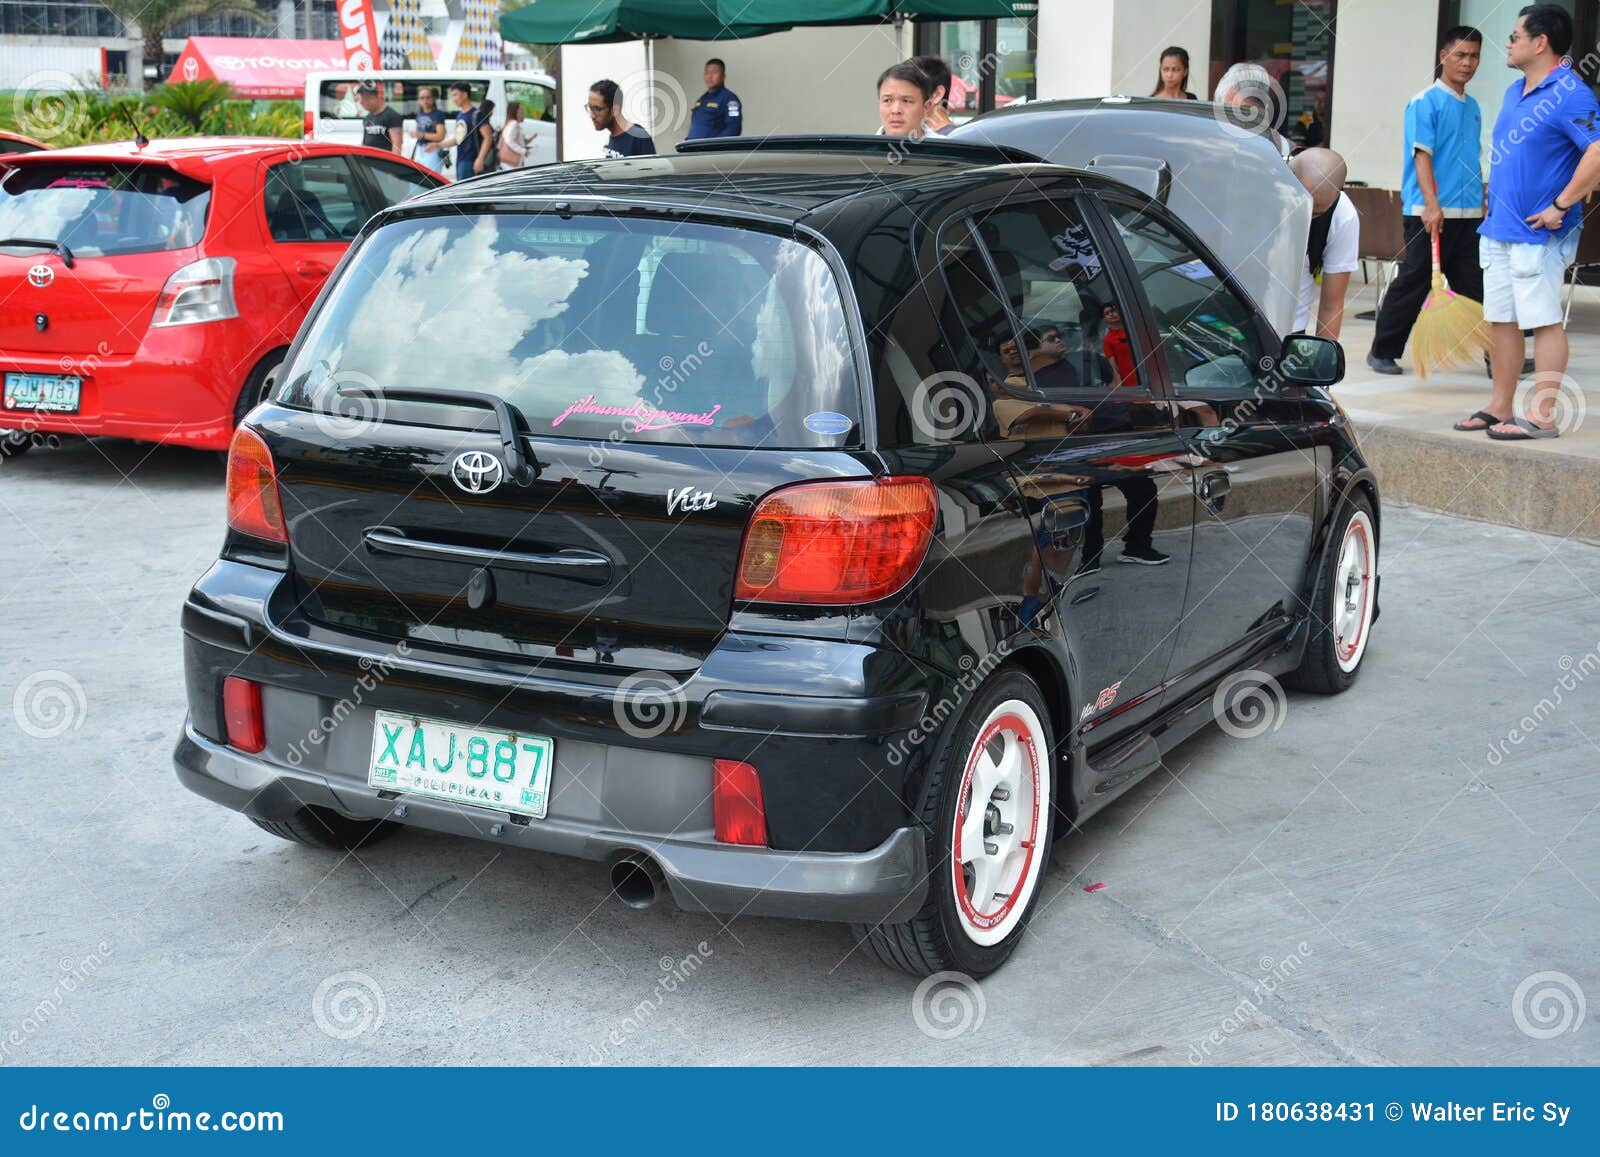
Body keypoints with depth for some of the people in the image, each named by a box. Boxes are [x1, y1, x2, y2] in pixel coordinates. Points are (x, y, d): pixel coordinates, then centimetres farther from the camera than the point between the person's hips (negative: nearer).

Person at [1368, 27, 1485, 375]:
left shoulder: (1473, 107, 16)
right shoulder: (1425, 102, -6)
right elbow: (1422, 154, -14)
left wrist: (1483, 203, 21)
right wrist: (1432, 205, -23)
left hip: (1469, 214, 6)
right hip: (1430, 212, -6)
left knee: (1473, 286, 7)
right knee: (1412, 284, -2)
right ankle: (1383, 352, 7)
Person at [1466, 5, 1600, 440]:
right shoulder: (1515, 91, 15)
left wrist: (1560, 205, -22)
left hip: (1537, 233, -9)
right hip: (1498, 228, 9)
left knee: (1543, 321, -4)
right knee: (1500, 320, 12)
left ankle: (1542, 416, -2)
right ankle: (1500, 407, 21)